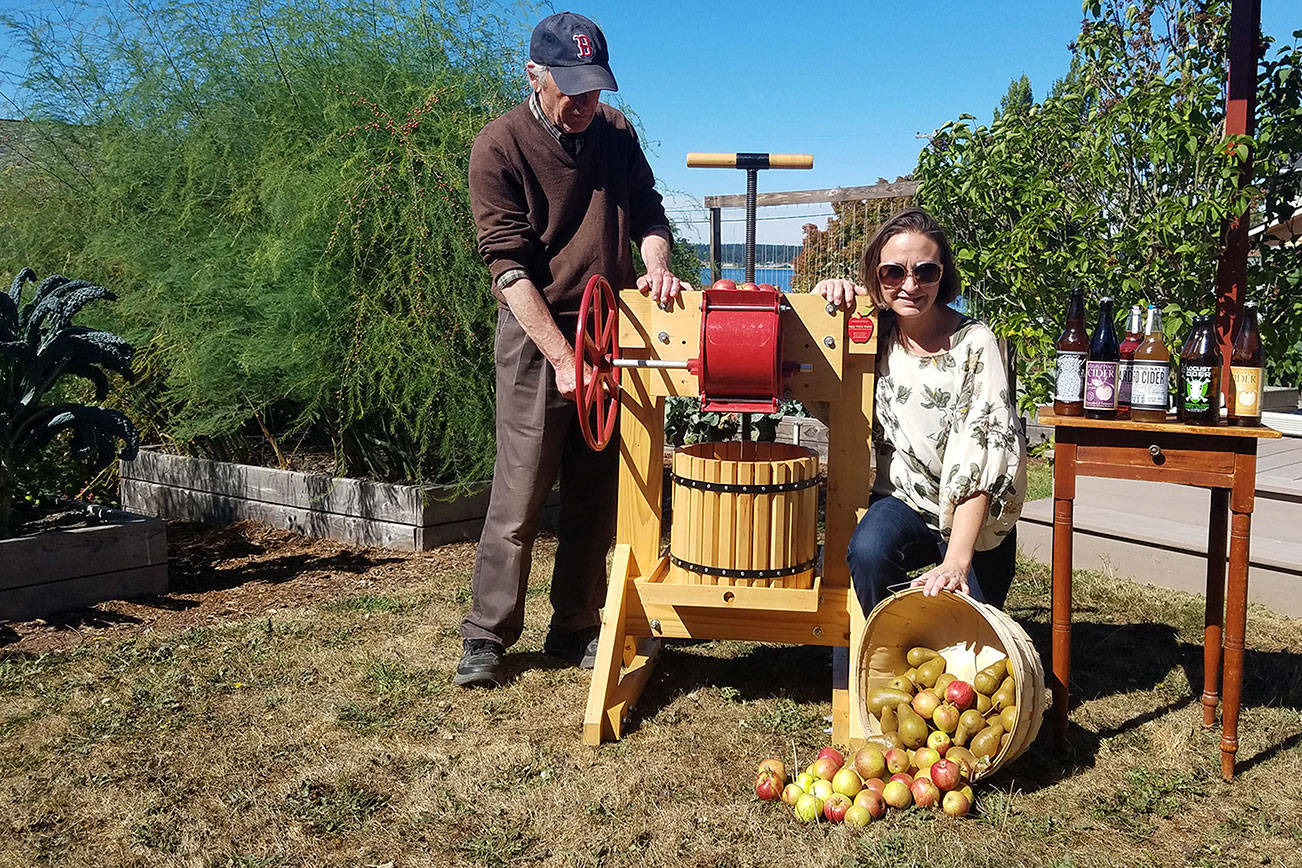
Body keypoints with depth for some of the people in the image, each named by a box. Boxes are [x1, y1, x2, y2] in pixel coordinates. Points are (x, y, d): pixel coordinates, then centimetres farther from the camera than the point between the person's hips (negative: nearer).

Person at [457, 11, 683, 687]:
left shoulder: (615, 132, 8)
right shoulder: (499, 147, -7)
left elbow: (647, 213, 16)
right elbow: (509, 266, -14)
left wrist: (656, 264, -9)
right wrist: (564, 357, -21)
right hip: (538, 335, -5)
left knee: (597, 493, 8)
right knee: (520, 495, -4)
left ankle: (575, 631, 20)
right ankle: (487, 636, 10)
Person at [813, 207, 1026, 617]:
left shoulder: (974, 343, -16)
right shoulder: (875, 332, -5)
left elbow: (981, 451, -24)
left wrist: (957, 561, -34)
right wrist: (829, 295, -13)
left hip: (974, 517, -2)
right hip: (903, 500, 2)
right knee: (868, 552, -29)